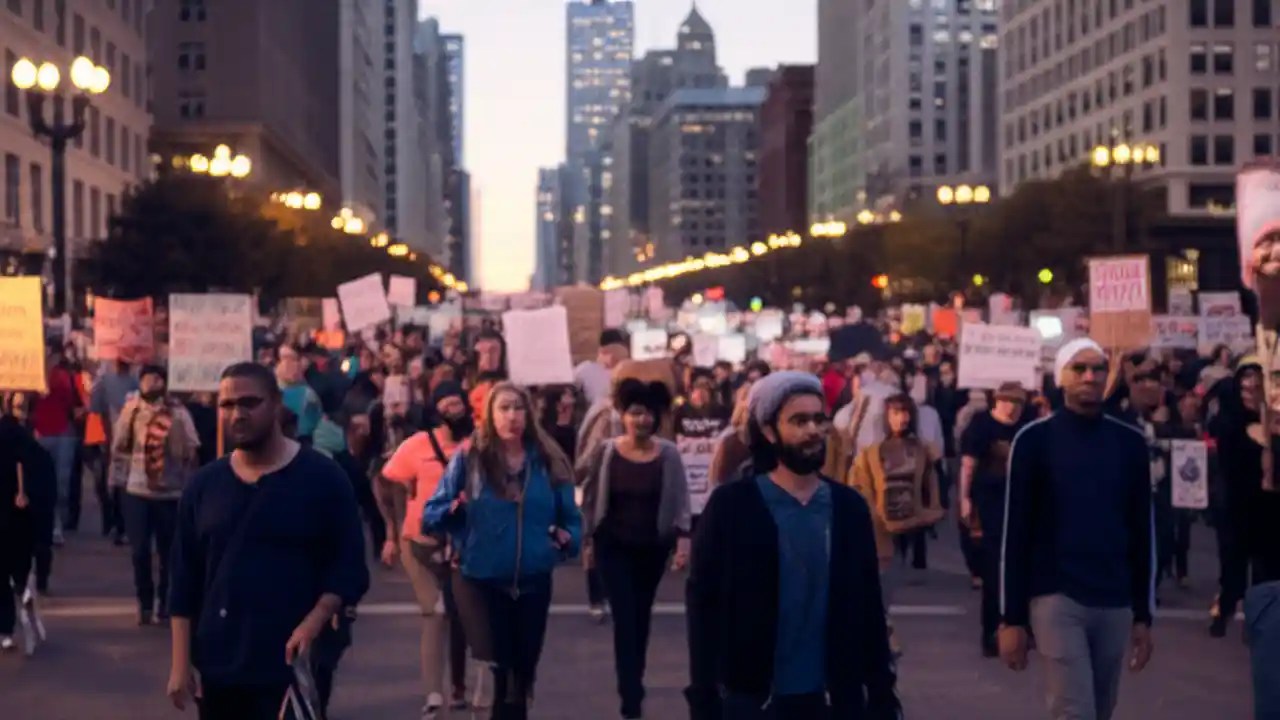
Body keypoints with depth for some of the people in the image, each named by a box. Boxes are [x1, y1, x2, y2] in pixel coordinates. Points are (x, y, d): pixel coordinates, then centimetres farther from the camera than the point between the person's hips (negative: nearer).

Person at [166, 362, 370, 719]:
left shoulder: (322, 479, -4)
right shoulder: (204, 485, 7)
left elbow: (350, 568, -5)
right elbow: (184, 579, 9)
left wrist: (312, 625, -21)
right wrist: (181, 662, 3)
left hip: (293, 667, -4)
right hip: (218, 665, 5)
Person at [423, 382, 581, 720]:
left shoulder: (548, 461, 2)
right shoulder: (468, 459, -5)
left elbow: (570, 518, 9)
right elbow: (431, 514, -4)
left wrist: (568, 539, -12)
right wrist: (453, 510, -24)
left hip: (533, 582, 2)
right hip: (484, 582, -2)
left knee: (523, 667, 11)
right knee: (496, 667, 4)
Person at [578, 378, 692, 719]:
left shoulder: (668, 454, -7)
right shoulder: (606, 452, -7)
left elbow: (680, 500, -5)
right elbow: (590, 498, 1)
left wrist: (683, 538, -15)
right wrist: (587, 539, 2)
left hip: (652, 547, 2)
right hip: (614, 545, -1)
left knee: (641, 618, 15)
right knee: (625, 618, -8)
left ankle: (633, 684, 35)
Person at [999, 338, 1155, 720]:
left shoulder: (1130, 442, 7)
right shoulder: (1035, 440, -3)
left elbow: (1142, 531, 11)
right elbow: (1016, 532, -3)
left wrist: (1144, 614, 9)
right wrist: (1012, 617, -5)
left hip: (1116, 603, 4)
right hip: (1056, 599, -4)